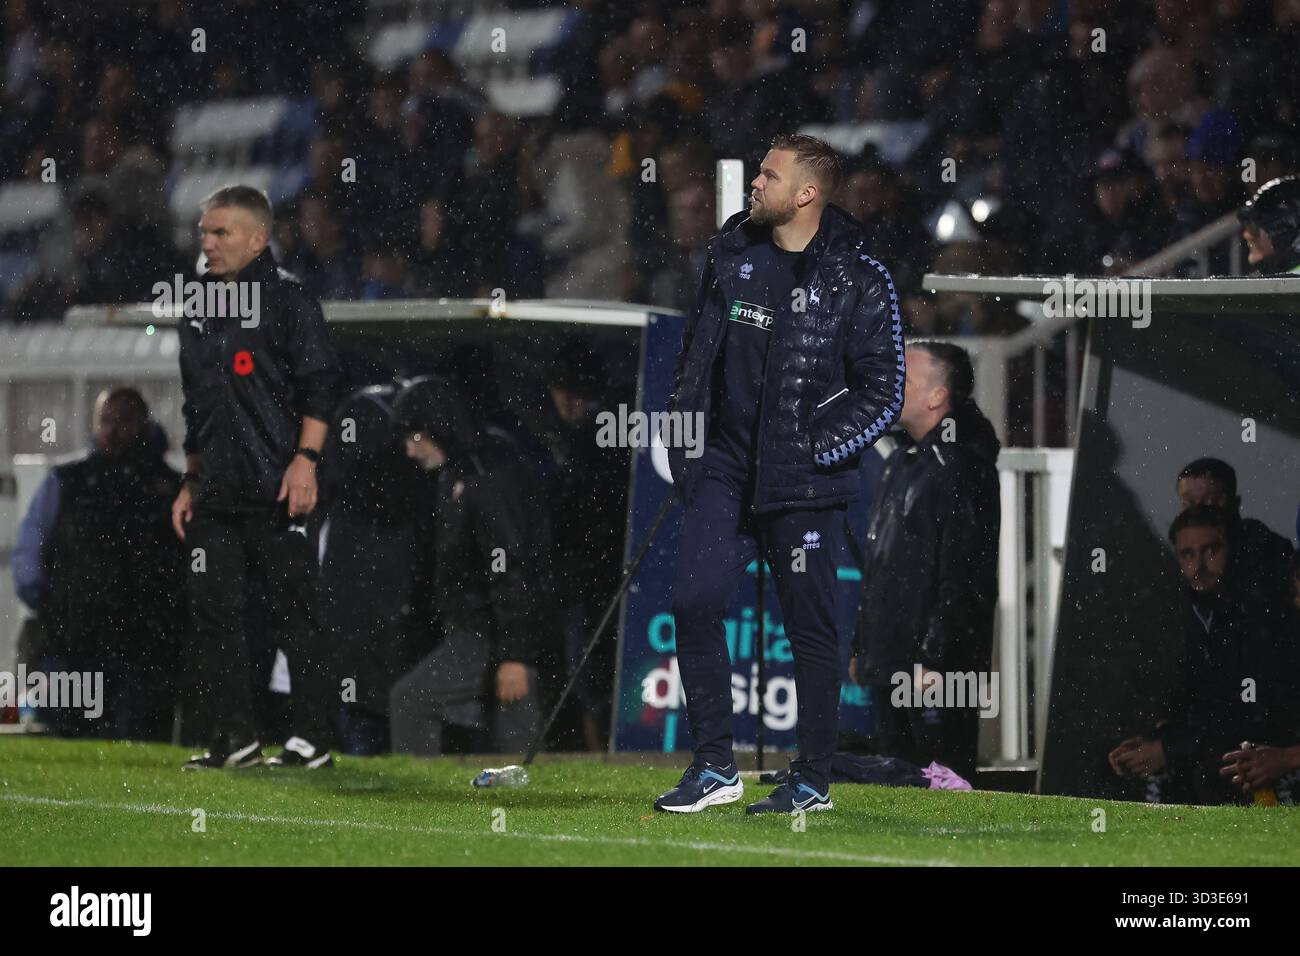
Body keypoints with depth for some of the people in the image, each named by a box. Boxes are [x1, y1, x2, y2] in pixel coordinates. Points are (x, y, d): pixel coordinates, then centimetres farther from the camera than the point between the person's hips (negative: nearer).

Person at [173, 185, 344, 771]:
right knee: (212, 610, 3)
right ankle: (235, 738, 9)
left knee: (293, 612, -4)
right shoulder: (199, 311, 18)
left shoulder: (287, 299, -4)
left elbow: (320, 383, -9)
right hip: (217, 494, 7)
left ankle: (313, 740, 0)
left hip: (277, 490, -7)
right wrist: (191, 481, 21)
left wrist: (305, 460, -17)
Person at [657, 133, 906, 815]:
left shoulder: (859, 280, -8)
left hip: (804, 481, -5)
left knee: (810, 629, 2)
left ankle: (813, 781, 12)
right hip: (725, 468, 5)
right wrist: (682, 439, 12)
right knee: (693, 604, -6)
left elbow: (882, 393, -6)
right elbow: (696, 348, 19)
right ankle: (715, 766, 2)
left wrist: (812, 448, -12)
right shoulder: (732, 253, 8)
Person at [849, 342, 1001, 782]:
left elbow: (964, 577, -20)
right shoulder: (902, 463, 18)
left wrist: (936, 659, -23)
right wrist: (862, 646, 21)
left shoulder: (960, 466, -13)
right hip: (892, 665, 10)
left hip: (936, 668, -10)